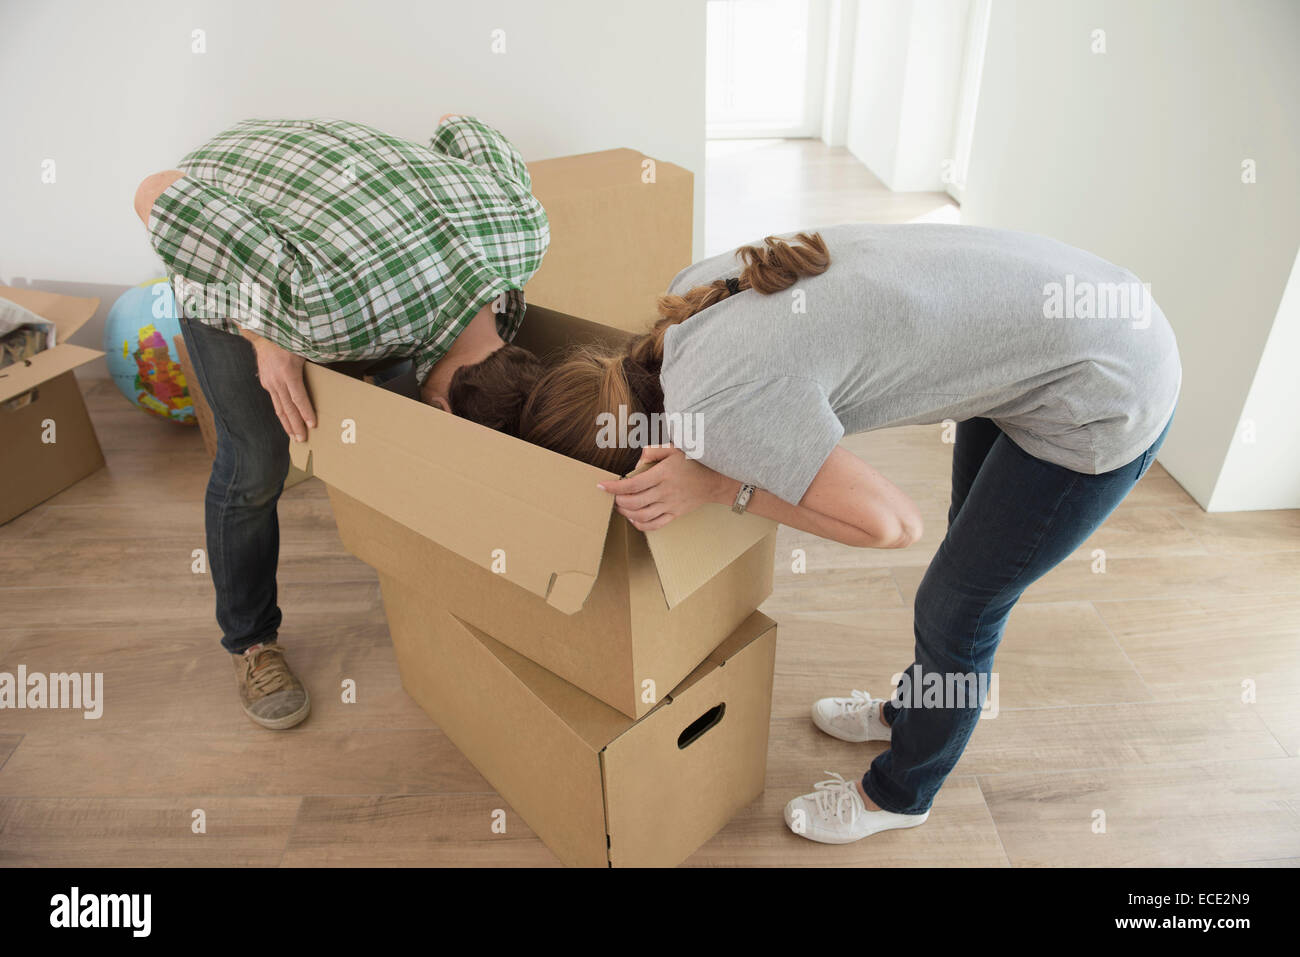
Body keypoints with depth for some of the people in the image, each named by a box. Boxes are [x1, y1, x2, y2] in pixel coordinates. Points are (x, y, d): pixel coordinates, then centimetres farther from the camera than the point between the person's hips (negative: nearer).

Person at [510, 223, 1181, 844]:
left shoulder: (712, 405, -29)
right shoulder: (689, 289, -4)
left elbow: (892, 522, -21)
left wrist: (721, 486, -20)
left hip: (1102, 399, -9)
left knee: (955, 613, 9)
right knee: (971, 547, 26)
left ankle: (900, 795, 39)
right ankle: (908, 713, 53)